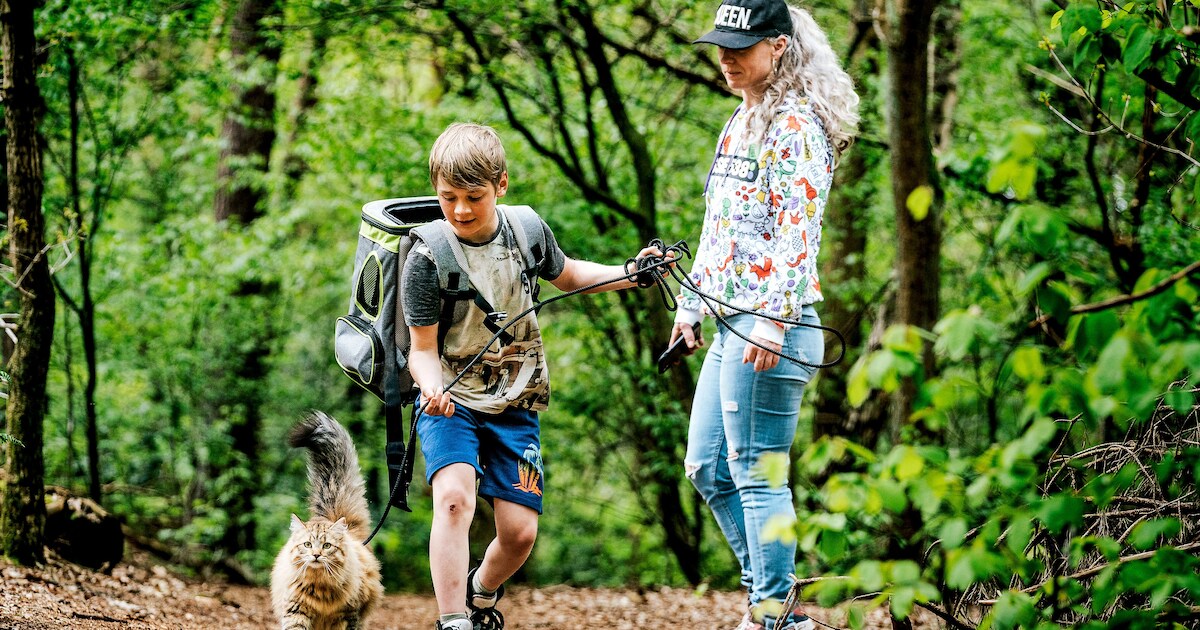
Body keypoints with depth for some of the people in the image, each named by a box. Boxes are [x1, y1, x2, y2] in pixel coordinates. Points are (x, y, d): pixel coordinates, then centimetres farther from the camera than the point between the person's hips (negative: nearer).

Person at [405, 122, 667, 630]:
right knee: (454, 497, -28)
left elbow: (566, 275, 18)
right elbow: (423, 350, -12)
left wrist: (631, 274, 4)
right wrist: (433, 387, -33)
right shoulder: (427, 261, -15)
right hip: (451, 402, -3)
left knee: (519, 530, -2)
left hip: (515, 404, 3)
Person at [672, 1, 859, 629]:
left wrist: (773, 320, -25)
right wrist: (692, 300, 23)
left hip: (771, 326, -10)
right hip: (730, 321, 10)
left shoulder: (795, 126, -12)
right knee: (707, 468, 13)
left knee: (756, 473, -6)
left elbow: (798, 230, -20)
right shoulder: (740, 122, 17)